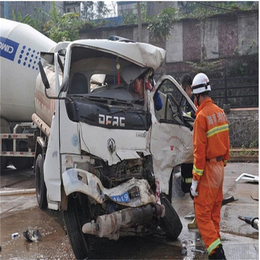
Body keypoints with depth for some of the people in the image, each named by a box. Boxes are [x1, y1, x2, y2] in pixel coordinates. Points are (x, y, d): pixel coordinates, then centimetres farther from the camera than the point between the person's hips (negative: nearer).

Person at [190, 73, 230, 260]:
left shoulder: (202, 116, -18)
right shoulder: (220, 112, 6)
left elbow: (199, 151, -20)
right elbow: (226, 143, 11)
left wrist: (195, 179, -15)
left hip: (208, 169, -8)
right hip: (220, 167, 8)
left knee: (202, 214, -1)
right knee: (215, 212, 18)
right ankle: (216, 245, 29)